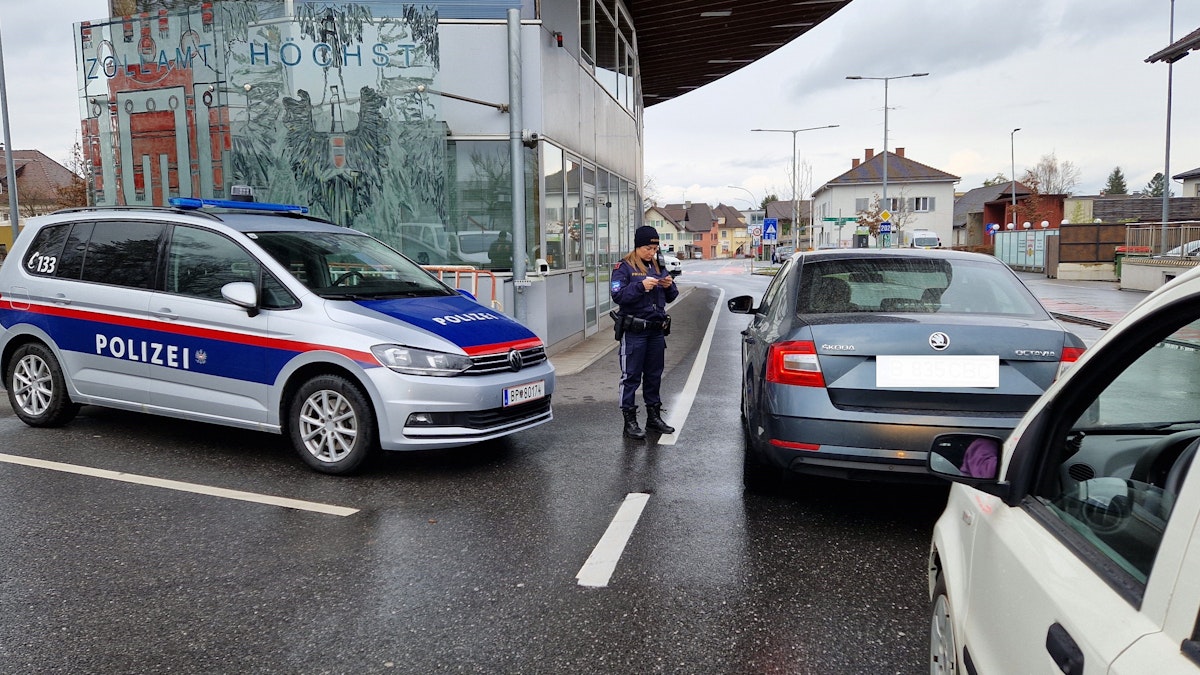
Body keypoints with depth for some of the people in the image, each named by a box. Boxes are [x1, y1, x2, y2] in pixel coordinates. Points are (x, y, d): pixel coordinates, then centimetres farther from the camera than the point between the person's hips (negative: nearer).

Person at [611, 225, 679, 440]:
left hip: (657, 330, 6)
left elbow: (671, 297, 17)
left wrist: (669, 286, -4)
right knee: (631, 376, -1)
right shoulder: (624, 267, -4)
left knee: (654, 375, 14)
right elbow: (617, 295, -15)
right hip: (634, 331, -6)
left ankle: (654, 417, 25)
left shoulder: (659, 267, 13)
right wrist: (641, 286, -24)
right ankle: (630, 421, 5)